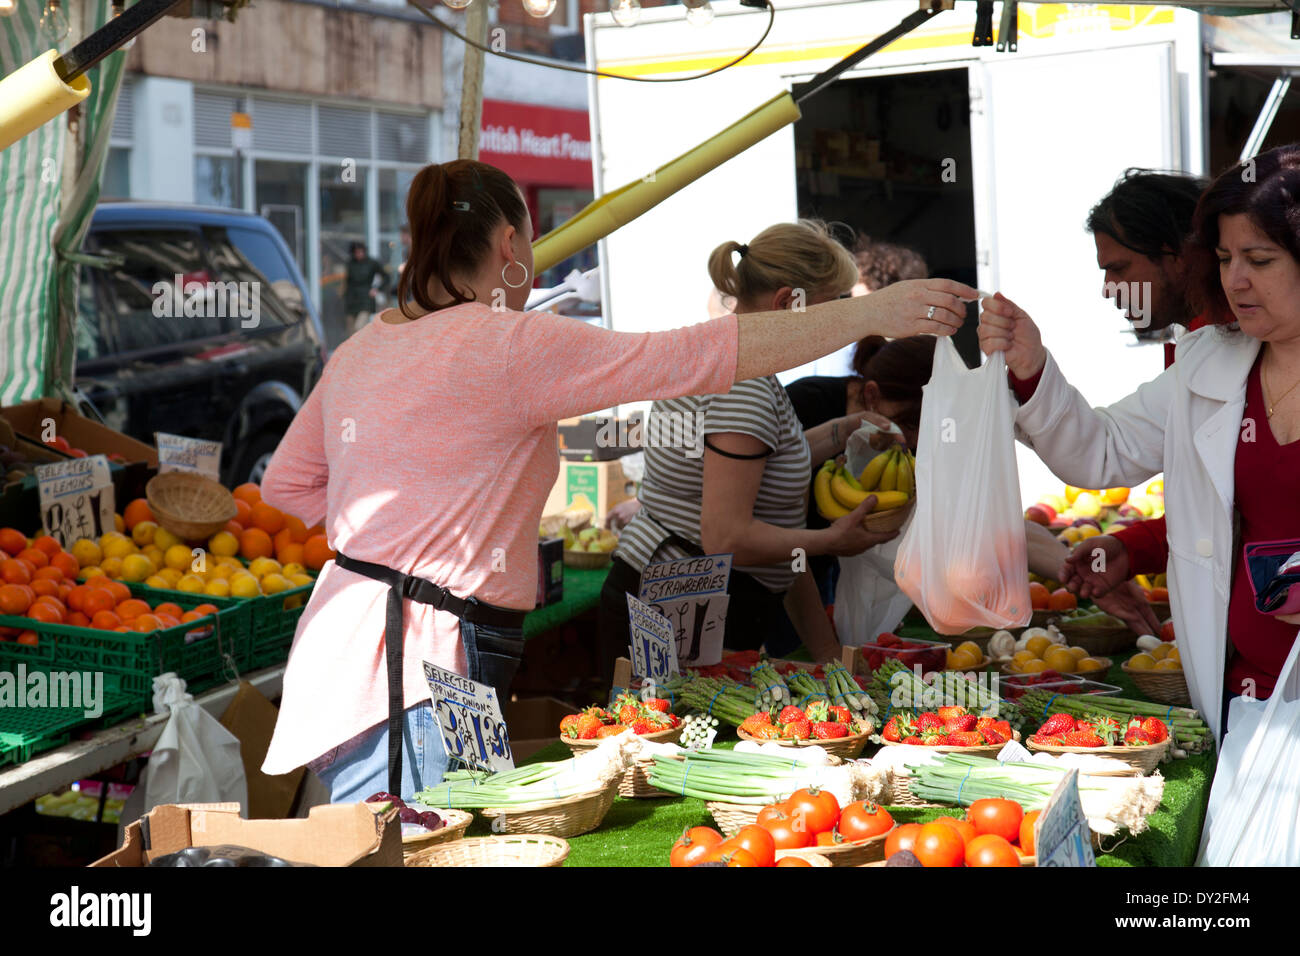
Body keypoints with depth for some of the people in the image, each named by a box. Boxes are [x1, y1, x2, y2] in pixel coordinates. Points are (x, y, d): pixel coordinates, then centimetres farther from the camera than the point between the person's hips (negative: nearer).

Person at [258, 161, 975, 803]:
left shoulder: (360, 349, 14)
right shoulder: (514, 348, -12)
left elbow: (284, 483, 23)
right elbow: (697, 355, -15)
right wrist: (872, 313, -10)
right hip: (419, 667, -9)